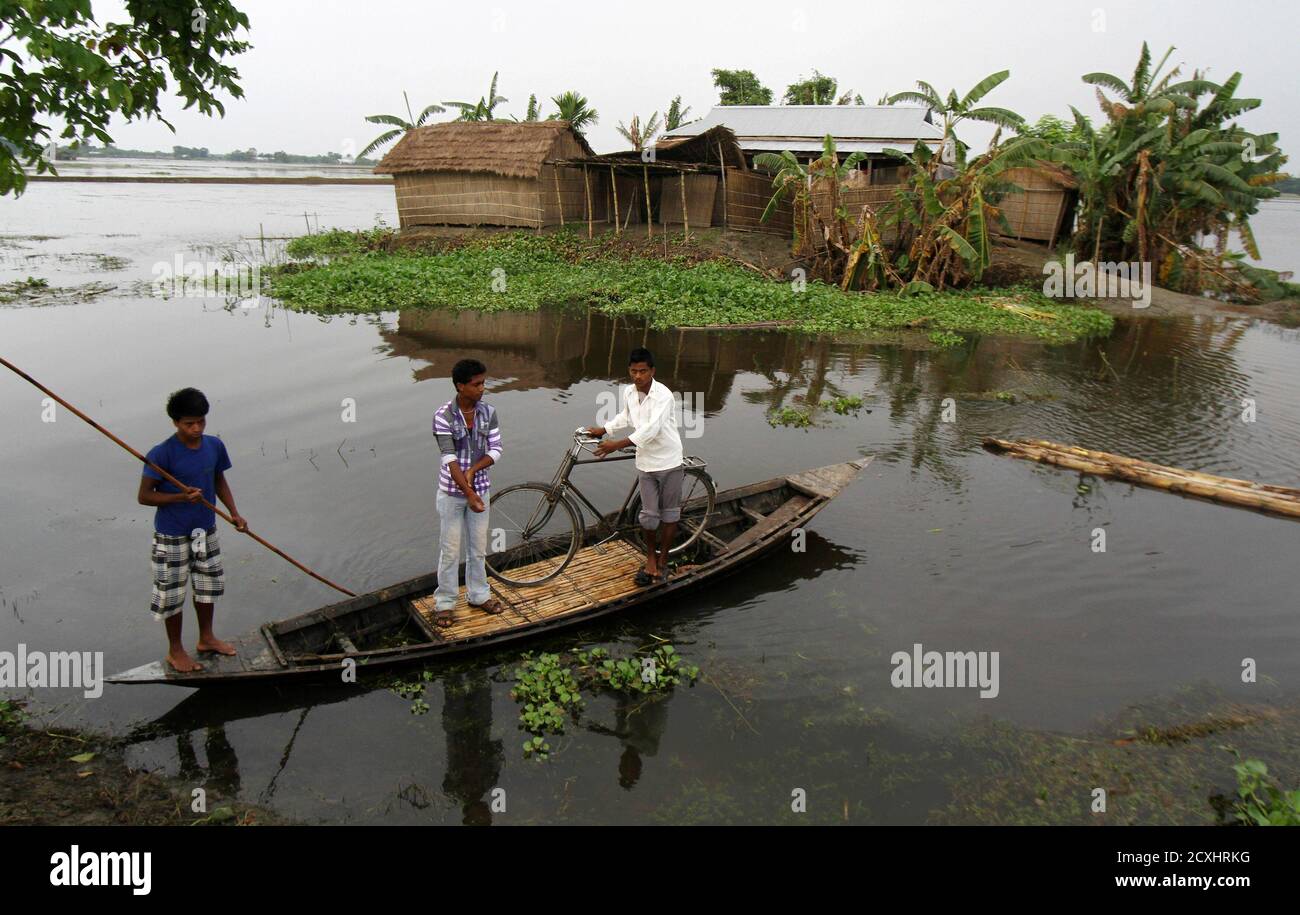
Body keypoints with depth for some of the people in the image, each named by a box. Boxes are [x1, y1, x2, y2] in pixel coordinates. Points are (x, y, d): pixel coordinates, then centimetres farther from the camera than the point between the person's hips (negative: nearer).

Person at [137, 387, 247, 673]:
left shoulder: (215, 446, -5)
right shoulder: (162, 454, -21)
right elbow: (144, 496, -17)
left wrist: (234, 513, -1)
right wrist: (181, 497, -30)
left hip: (206, 531, 6)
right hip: (172, 536, -6)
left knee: (208, 585, 20)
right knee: (173, 594, 8)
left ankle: (206, 638, 40)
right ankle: (175, 651, 27)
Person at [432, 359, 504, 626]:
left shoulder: (488, 412, -5)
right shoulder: (444, 416, -18)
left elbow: (496, 450, -3)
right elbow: (450, 458, -23)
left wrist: (472, 469, -20)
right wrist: (469, 494, -29)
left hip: (480, 487, 4)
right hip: (452, 492, -4)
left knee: (478, 547, 16)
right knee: (450, 550, 5)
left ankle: (478, 595, 33)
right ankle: (444, 602, 20)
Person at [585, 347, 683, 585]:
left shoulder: (663, 395, -21)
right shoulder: (629, 392, -1)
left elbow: (651, 429, -32)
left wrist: (618, 444, -35)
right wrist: (602, 429, 14)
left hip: (669, 462, -4)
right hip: (645, 463, 4)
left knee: (669, 512, 9)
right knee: (649, 514, 6)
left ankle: (662, 560, 24)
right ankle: (650, 558, 26)